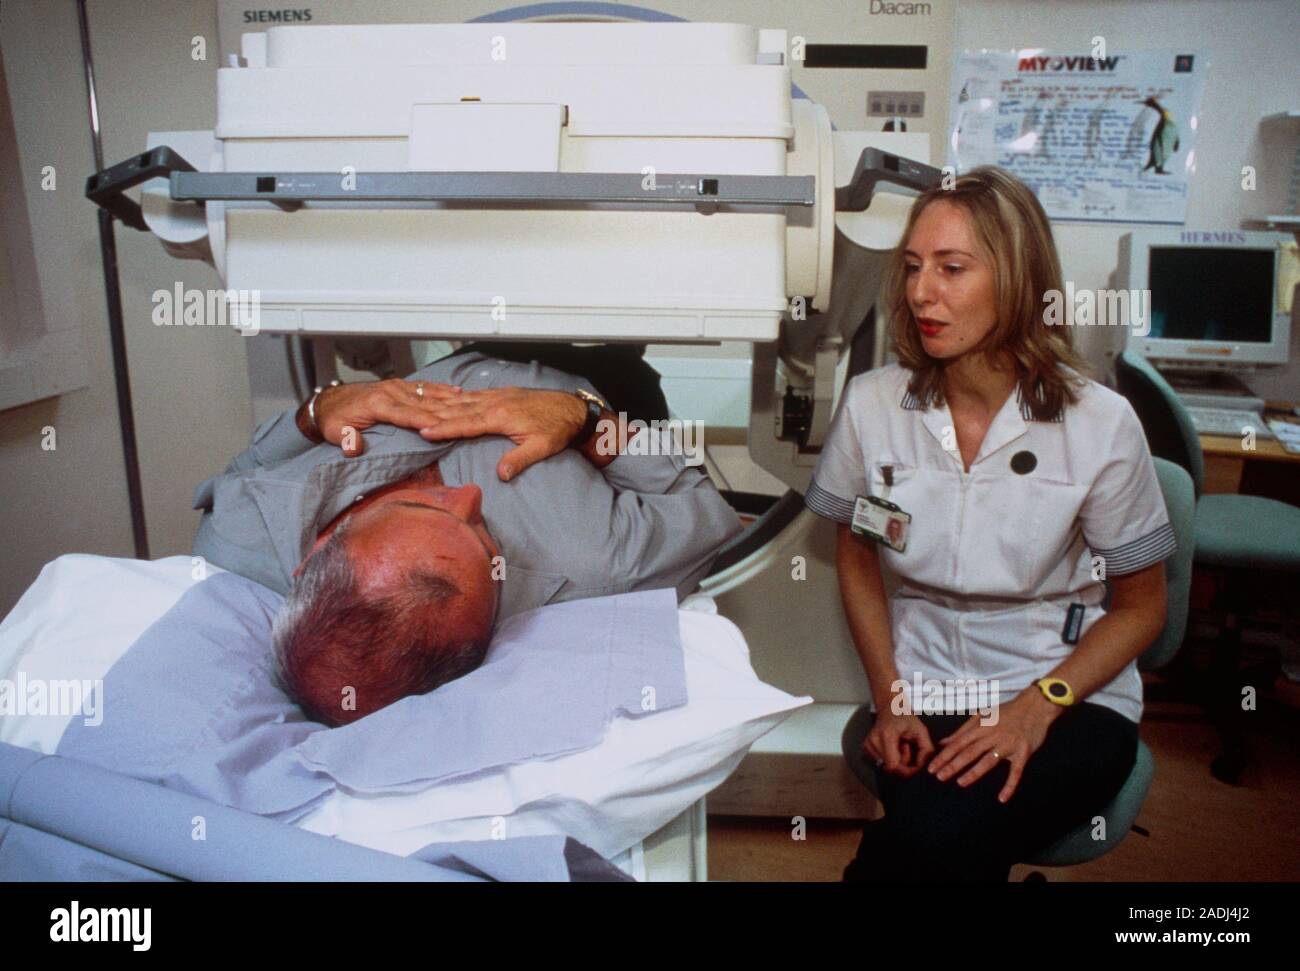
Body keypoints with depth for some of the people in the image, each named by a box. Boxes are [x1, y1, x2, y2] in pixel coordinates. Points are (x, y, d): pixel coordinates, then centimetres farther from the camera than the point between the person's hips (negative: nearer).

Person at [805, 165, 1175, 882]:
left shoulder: (1101, 425, -10)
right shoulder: (871, 404, -4)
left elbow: (1140, 607, 1)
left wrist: (1037, 707, -14)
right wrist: (889, 701, -2)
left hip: (1070, 697, -1)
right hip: (923, 693, 2)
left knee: (935, 837, -28)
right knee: (926, 832, -28)